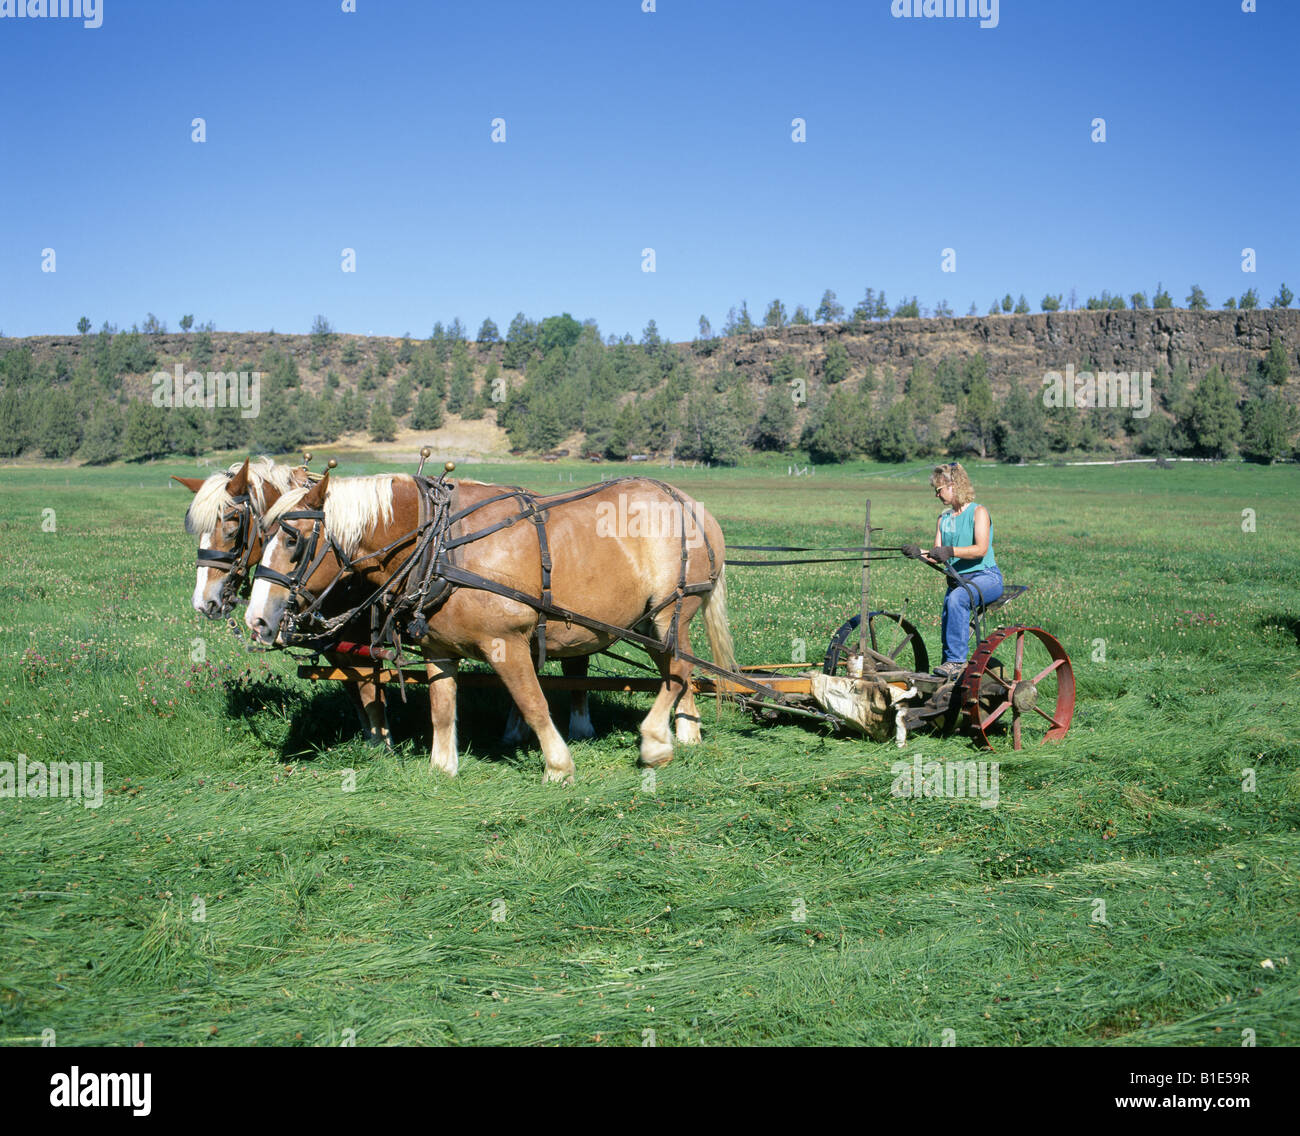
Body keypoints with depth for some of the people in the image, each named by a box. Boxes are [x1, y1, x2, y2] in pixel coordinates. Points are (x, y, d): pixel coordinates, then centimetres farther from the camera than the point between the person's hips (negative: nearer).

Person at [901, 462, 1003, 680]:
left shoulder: (978, 512, -3)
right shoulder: (944, 519, 17)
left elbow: (981, 549, -17)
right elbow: (938, 557, 10)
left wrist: (951, 551, -30)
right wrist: (919, 553, -11)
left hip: (986, 577, -7)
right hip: (957, 579, 7)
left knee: (957, 598, -34)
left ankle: (957, 660, -35)